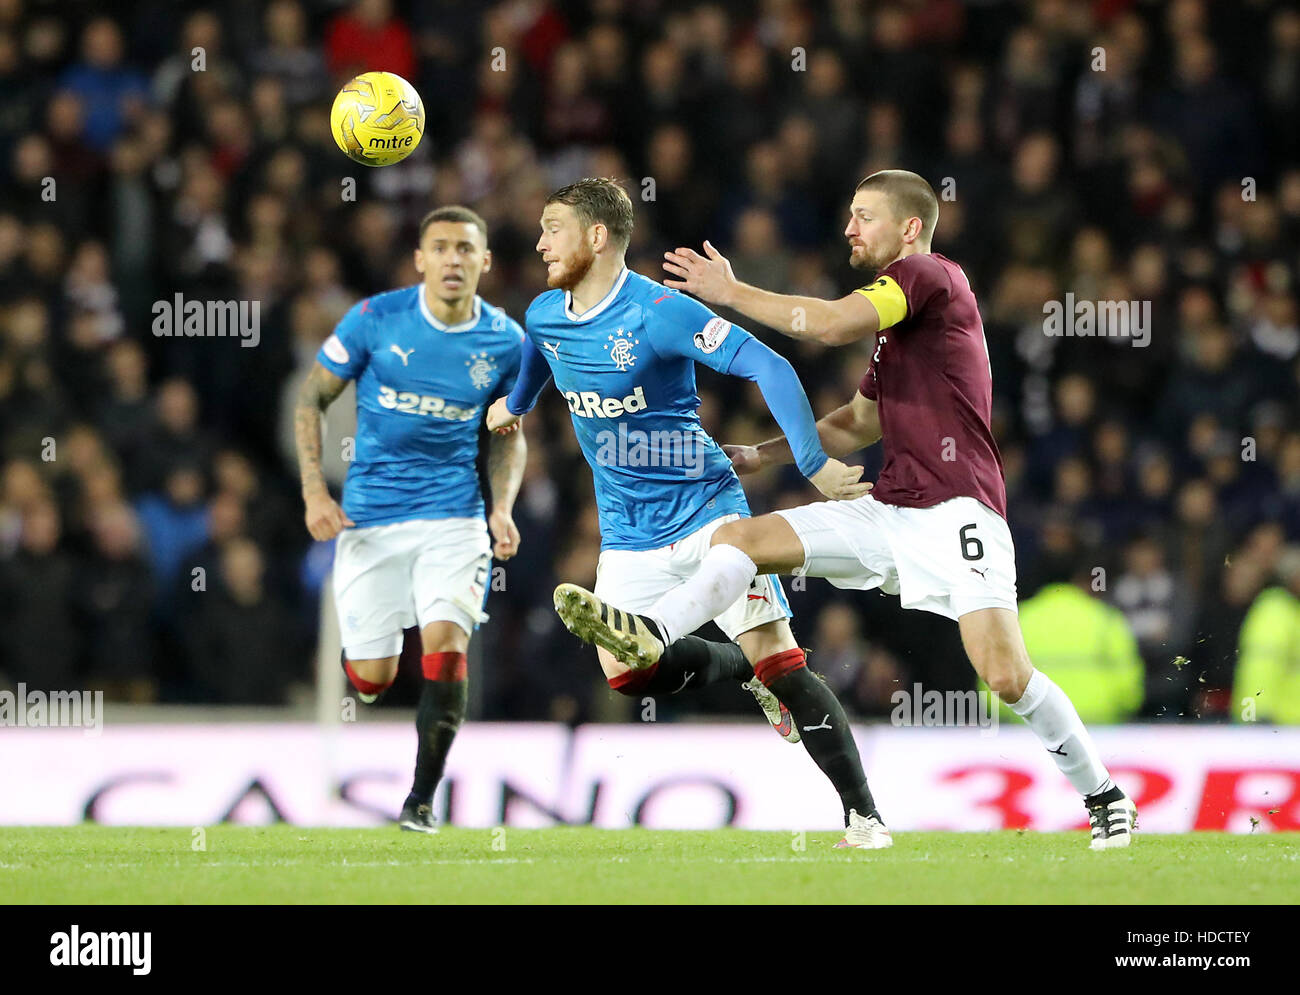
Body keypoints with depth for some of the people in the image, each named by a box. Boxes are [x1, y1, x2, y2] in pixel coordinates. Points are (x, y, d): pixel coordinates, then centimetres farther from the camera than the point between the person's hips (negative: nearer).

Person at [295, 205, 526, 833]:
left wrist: (502, 508, -1)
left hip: (453, 515, 1)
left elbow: (508, 434, 14)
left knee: (445, 645, -18)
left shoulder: (505, 341, -1)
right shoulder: (376, 319, -8)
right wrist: (314, 491, -8)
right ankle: (352, 651, 38)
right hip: (370, 517, -1)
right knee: (374, 678, -1)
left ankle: (422, 798, -4)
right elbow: (312, 398, 2)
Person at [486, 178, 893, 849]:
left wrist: (812, 462, -30)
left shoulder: (657, 311, -19)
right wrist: (514, 404, 45)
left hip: (705, 509, -6)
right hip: (629, 533, 6)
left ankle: (864, 817, -12)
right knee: (624, 671, -7)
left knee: (774, 655, -15)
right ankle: (747, 668, 22)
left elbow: (767, 366, -23)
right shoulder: (544, 315, 2)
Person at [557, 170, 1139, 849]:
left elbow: (832, 325, -21)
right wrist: (766, 454, 24)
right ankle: (652, 634, -25)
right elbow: (859, 423, 33)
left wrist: (730, 292, -12)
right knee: (742, 538, -6)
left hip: (955, 508, -9)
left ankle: (1104, 797, -1)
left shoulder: (927, 275, -5)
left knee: (1006, 675, -18)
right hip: (889, 510, 9)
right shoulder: (895, 312, 23)